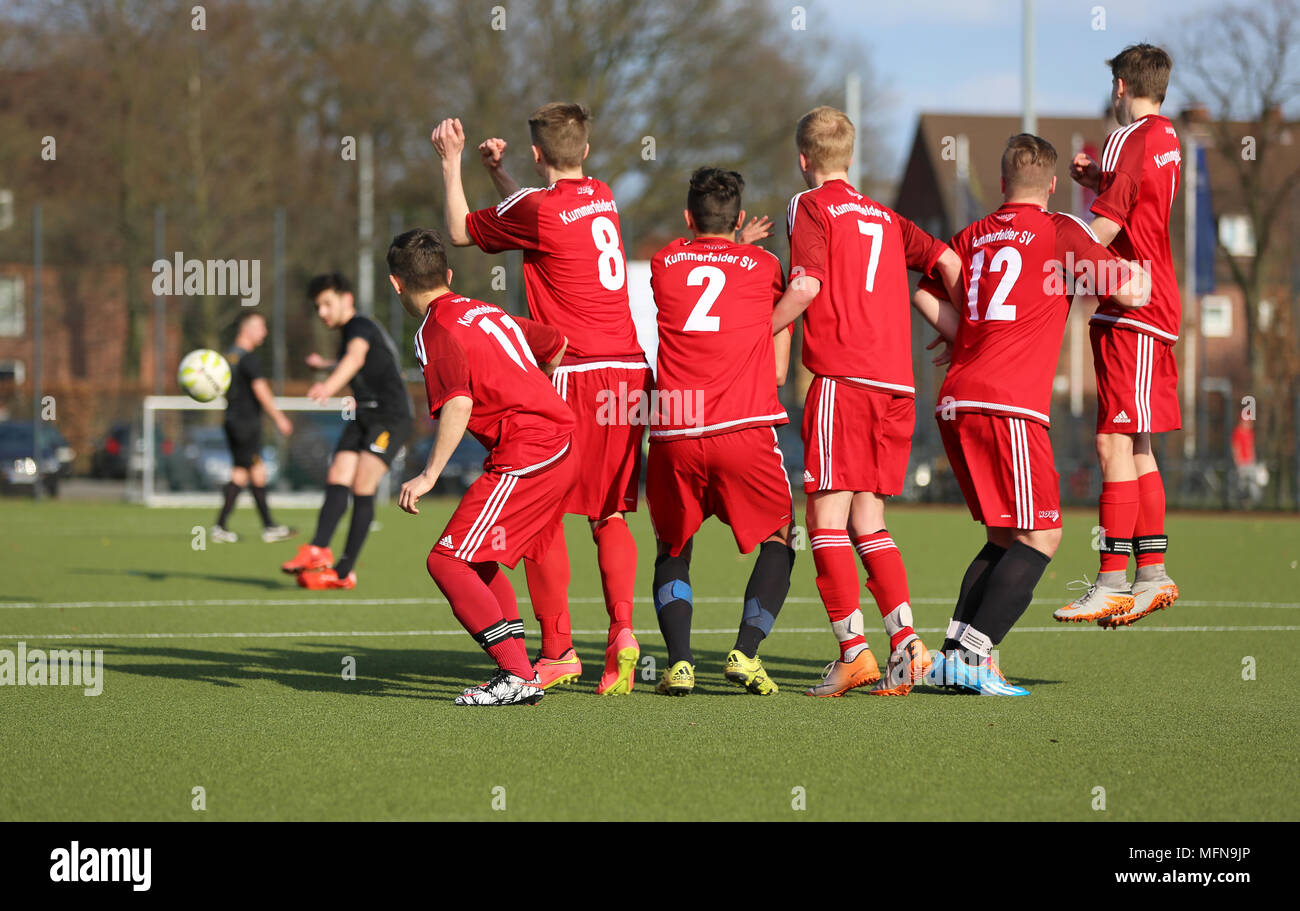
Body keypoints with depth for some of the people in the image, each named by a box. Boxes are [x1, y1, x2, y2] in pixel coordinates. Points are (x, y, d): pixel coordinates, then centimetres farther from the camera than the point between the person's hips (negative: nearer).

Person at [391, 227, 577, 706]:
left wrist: (429, 476, -23)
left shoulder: (436, 333, -7)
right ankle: (518, 672, 15)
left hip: (524, 459, -9)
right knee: (478, 560, 20)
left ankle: (517, 675, -15)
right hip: (562, 450, 9)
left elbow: (458, 404, -23)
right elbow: (555, 344, 34)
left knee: (448, 560, -8)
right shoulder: (486, 311, 18)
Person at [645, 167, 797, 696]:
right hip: (746, 428, -2)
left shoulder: (663, 264, 12)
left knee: (672, 550, 19)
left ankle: (678, 662, -1)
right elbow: (778, 370, 12)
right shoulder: (763, 266, 11)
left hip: (673, 434, 2)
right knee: (777, 541, 17)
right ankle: (745, 653, -3)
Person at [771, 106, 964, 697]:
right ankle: (906, 643, 2)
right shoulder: (882, 216, 21)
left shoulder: (811, 206, 3)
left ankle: (853, 650, -13)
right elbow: (946, 261, 14)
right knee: (866, 521, 12)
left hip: (843, 377, -7)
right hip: (897, 383, 7)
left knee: (826, 518, -5)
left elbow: (806, 287, -11)